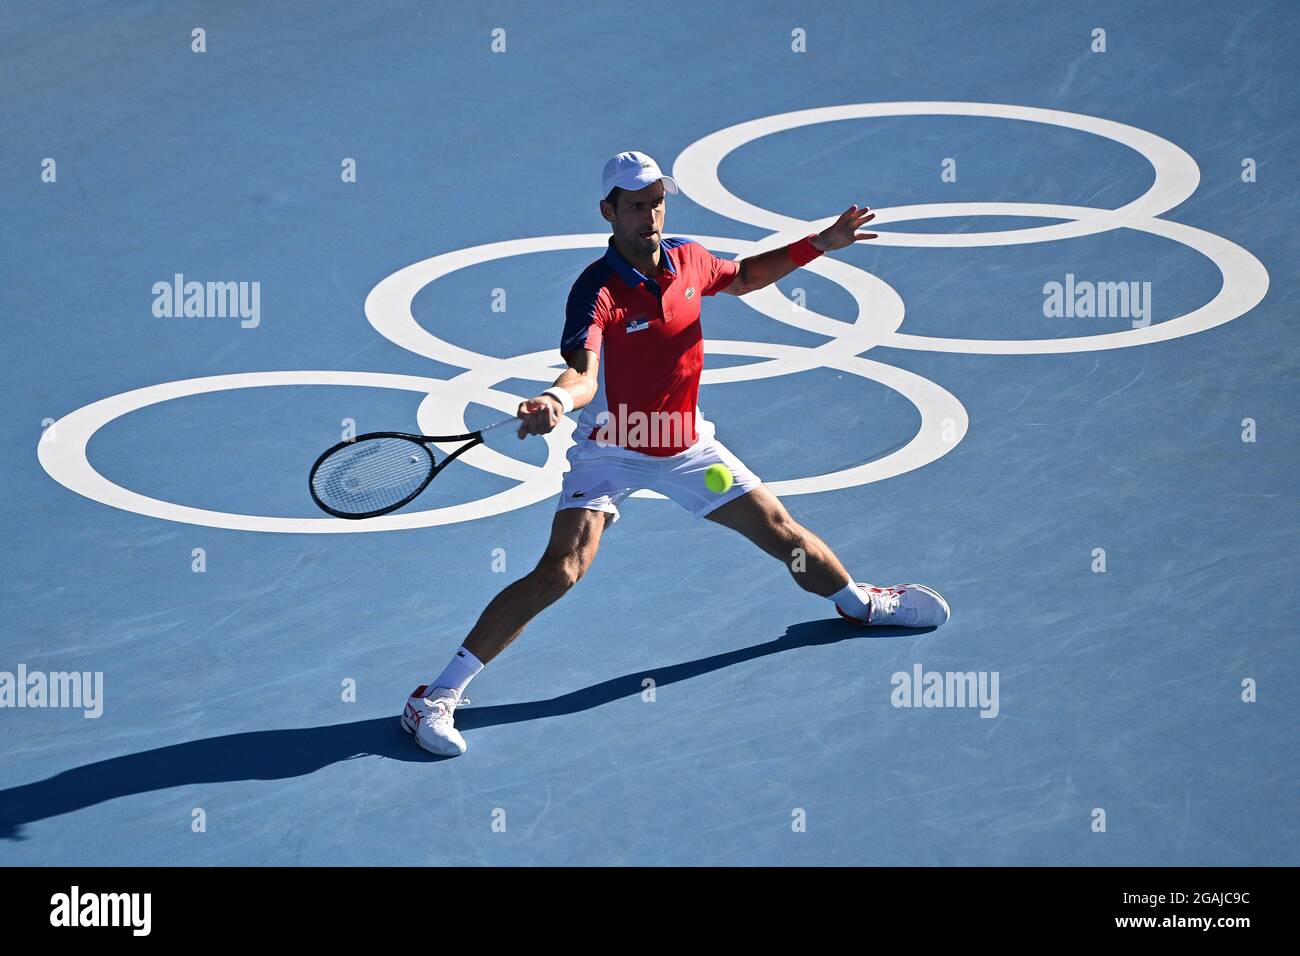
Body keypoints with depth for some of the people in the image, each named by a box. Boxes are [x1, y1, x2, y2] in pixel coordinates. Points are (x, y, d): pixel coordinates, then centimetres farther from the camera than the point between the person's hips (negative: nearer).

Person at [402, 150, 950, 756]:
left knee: (783, 535, 12)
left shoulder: (688, 258, -6)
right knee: (560, 570, -23)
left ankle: (860, 603, 46)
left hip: (687, 445, 6)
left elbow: (743, 277, 18)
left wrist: (819, 244, 10)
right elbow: (584, 374, -41)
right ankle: (436, 698, -21)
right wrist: (556, 400, -64)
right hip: (612, 450, -6)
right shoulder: (596, 291, -25)